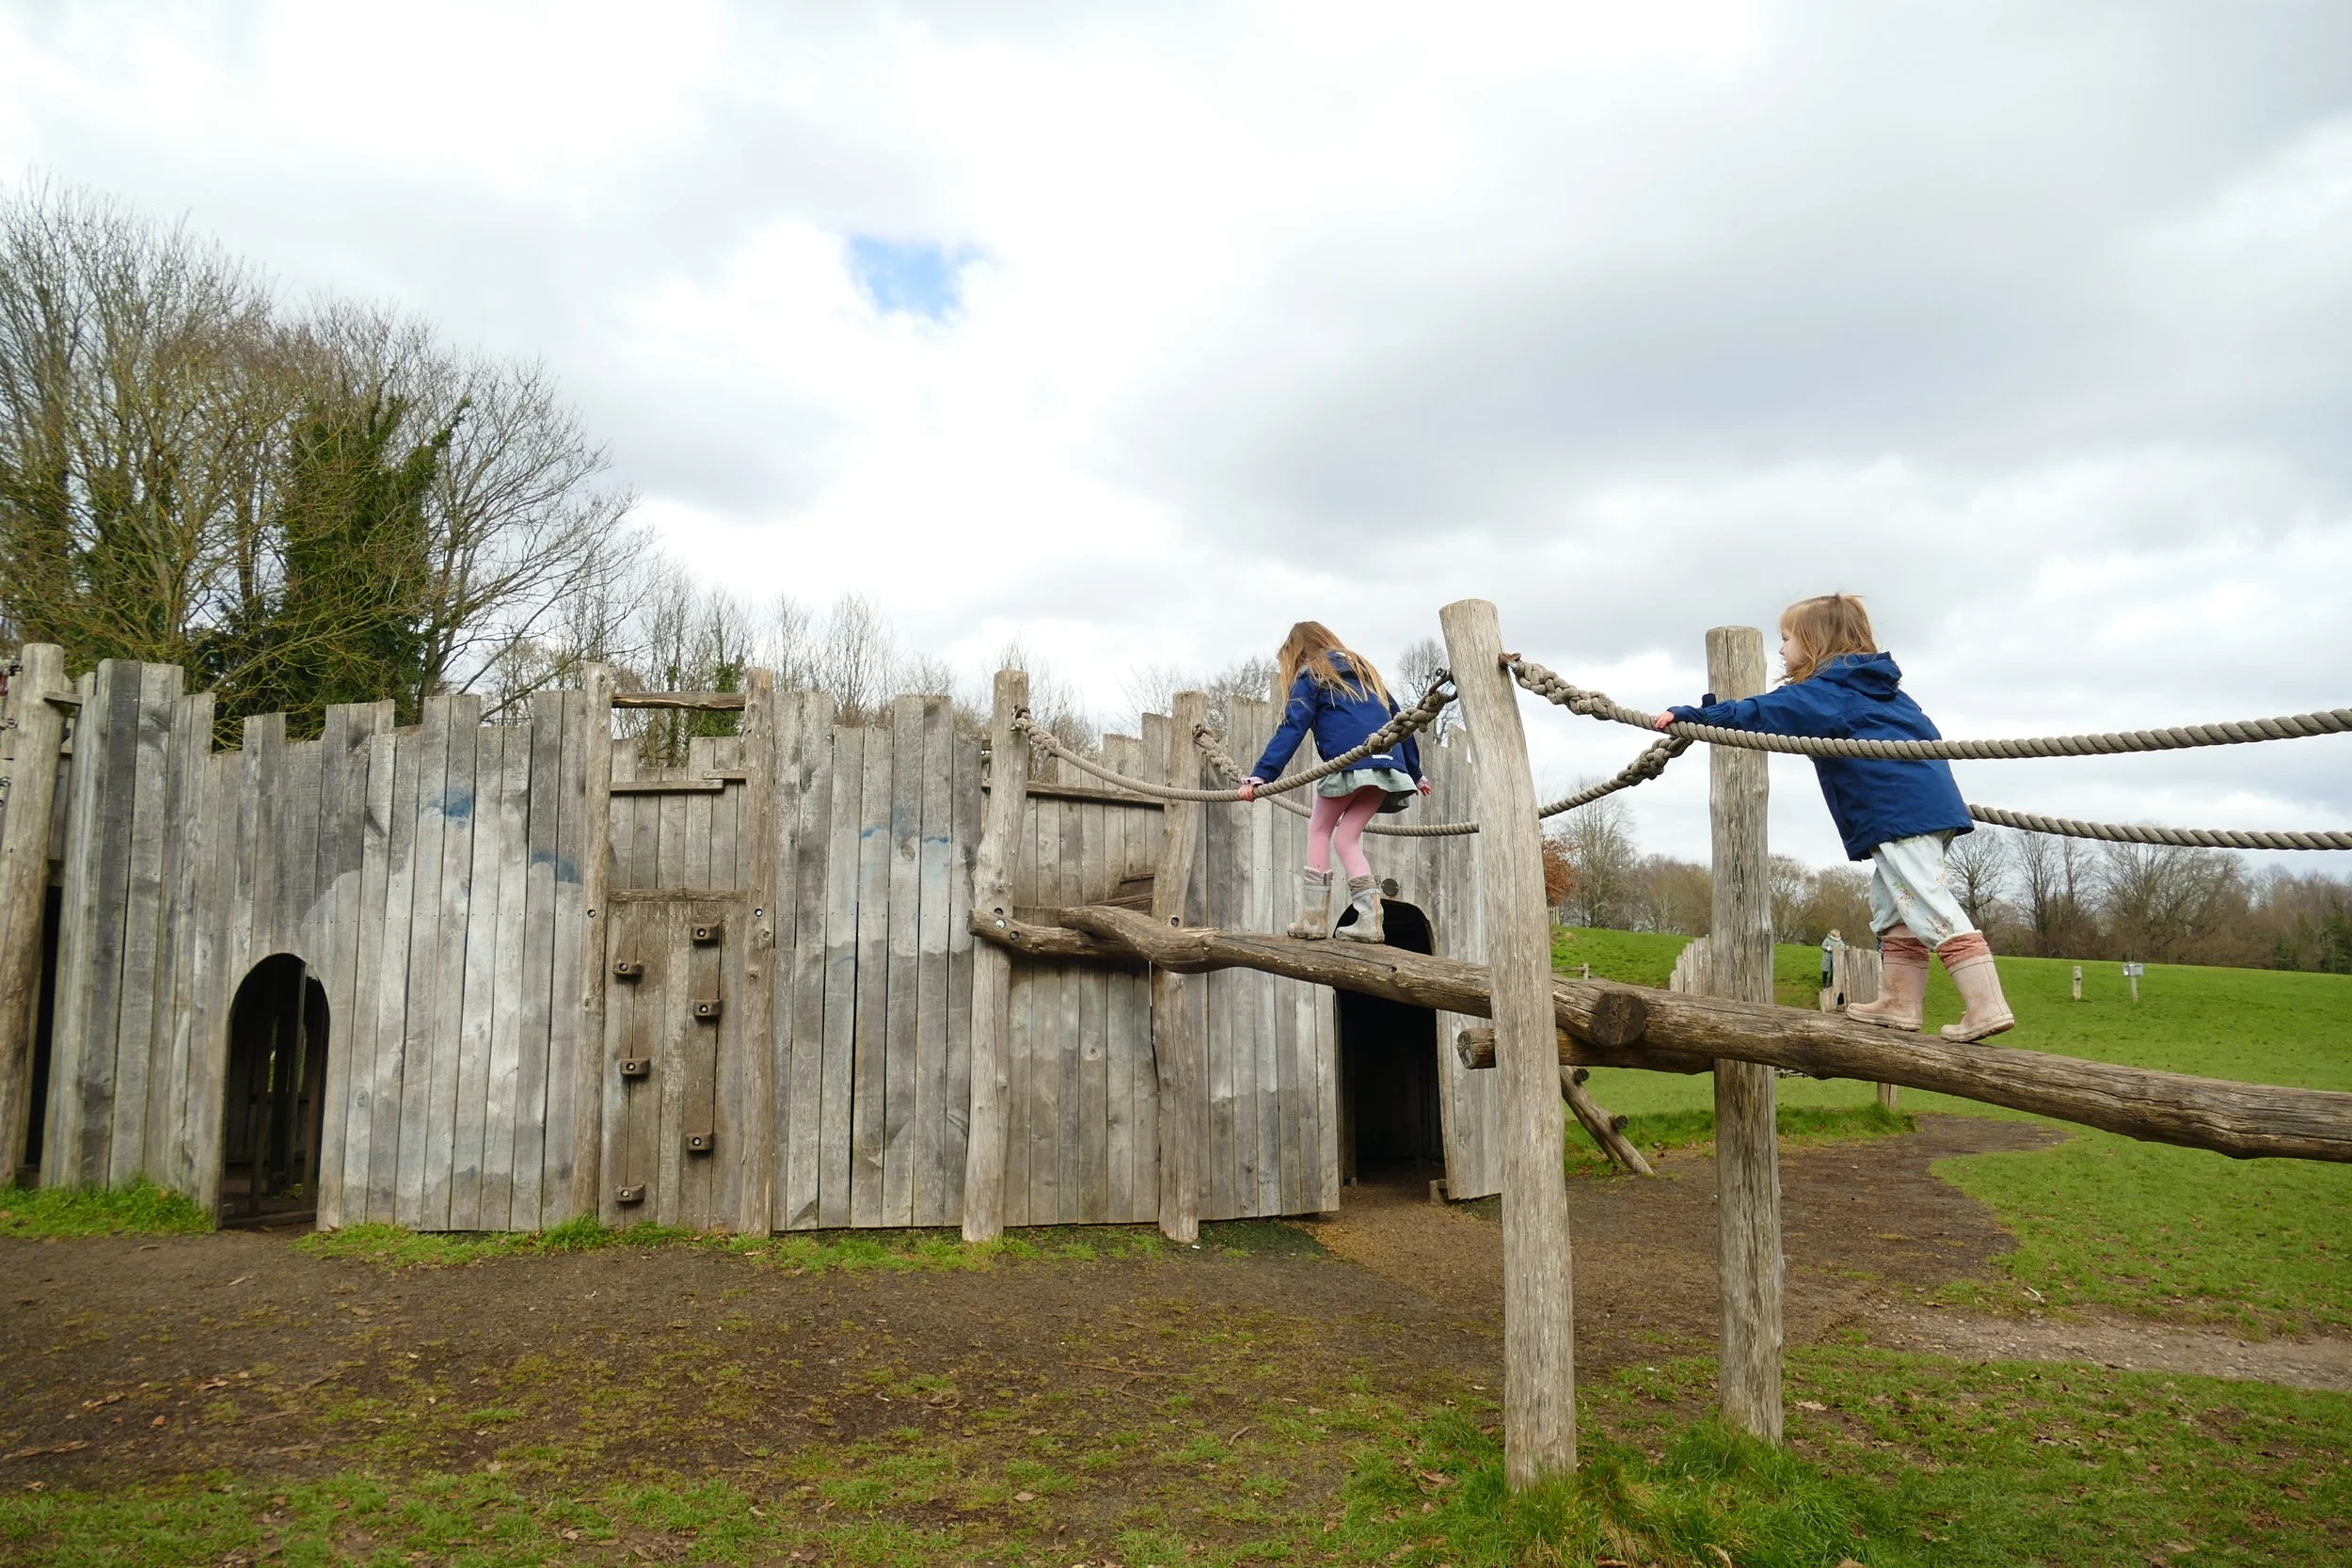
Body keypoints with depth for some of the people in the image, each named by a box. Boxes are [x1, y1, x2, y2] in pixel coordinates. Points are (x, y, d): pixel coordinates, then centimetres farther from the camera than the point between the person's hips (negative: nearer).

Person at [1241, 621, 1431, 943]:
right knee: (1346, 837, 11)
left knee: (1319, 829, 12)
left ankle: (1313, 919, 4)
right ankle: (1368, 921, -3)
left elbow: (1291, 729, -3)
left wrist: (1260, 775, -10)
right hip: (1389, 766, 6)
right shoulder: (1364, 669, 30)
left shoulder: (1310, 676, 11)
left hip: (1350, 765, -5)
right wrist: (1415, 772, 36)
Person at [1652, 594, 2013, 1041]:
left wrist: (1686, 716, -8)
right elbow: (1927, 733, 29)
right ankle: (1899, 1002, 17)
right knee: (1891, 906, 15)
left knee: (1930, 909, -11)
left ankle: (1986, 1007, -12)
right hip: (1930, 803, 10)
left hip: (1900, 814, -10)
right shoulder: (1879, 688, 23)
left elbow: (1755, 714, -11)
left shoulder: (1821, 693, -4)